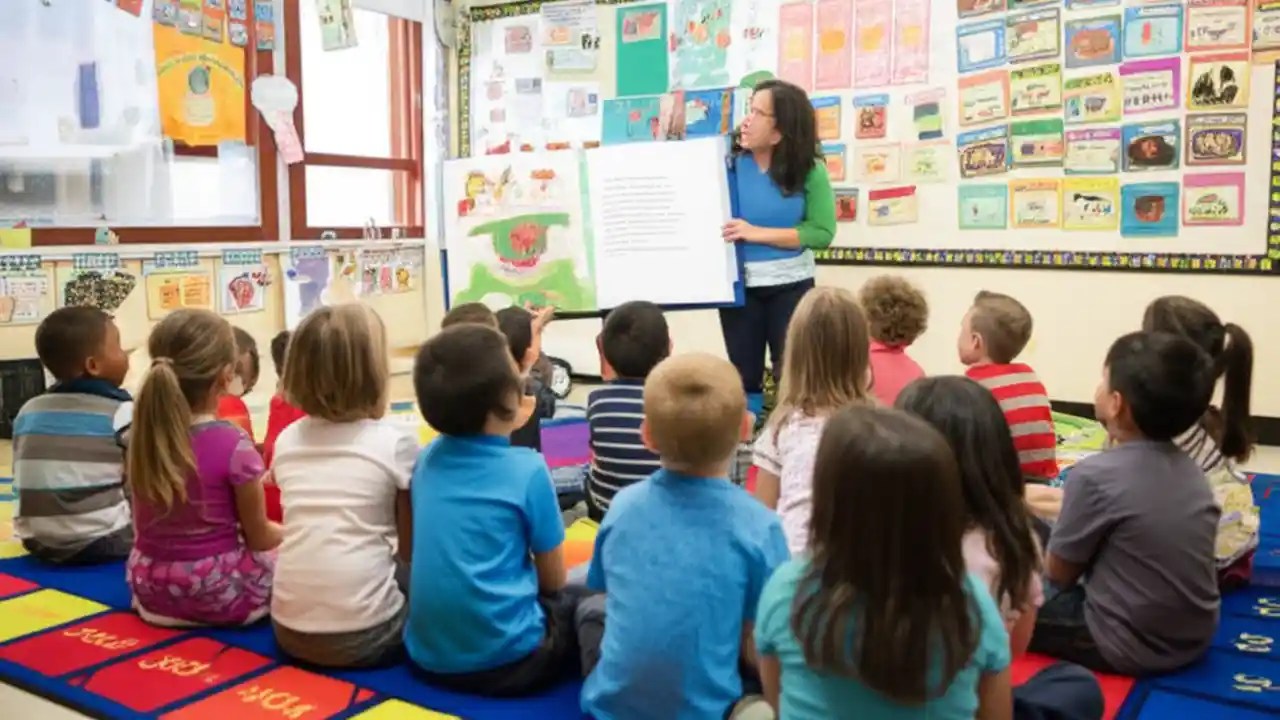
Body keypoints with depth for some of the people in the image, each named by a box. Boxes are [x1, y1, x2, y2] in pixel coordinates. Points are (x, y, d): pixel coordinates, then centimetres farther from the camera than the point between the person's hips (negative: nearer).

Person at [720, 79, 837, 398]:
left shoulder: (809, 171, -9)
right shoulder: (728, 162, -6)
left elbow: (822, 233, -14)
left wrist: (757, 233, -19)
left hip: (791, 286, -1)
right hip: (738, 285, 2)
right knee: (744, 378, 11)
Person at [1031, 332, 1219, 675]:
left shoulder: (1096, 474, -21)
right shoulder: (1189, 469, -1)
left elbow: (1059, 574, -9)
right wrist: (1064, 503, 18)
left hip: (1129, 648, -7)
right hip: (1193, 641, 7)